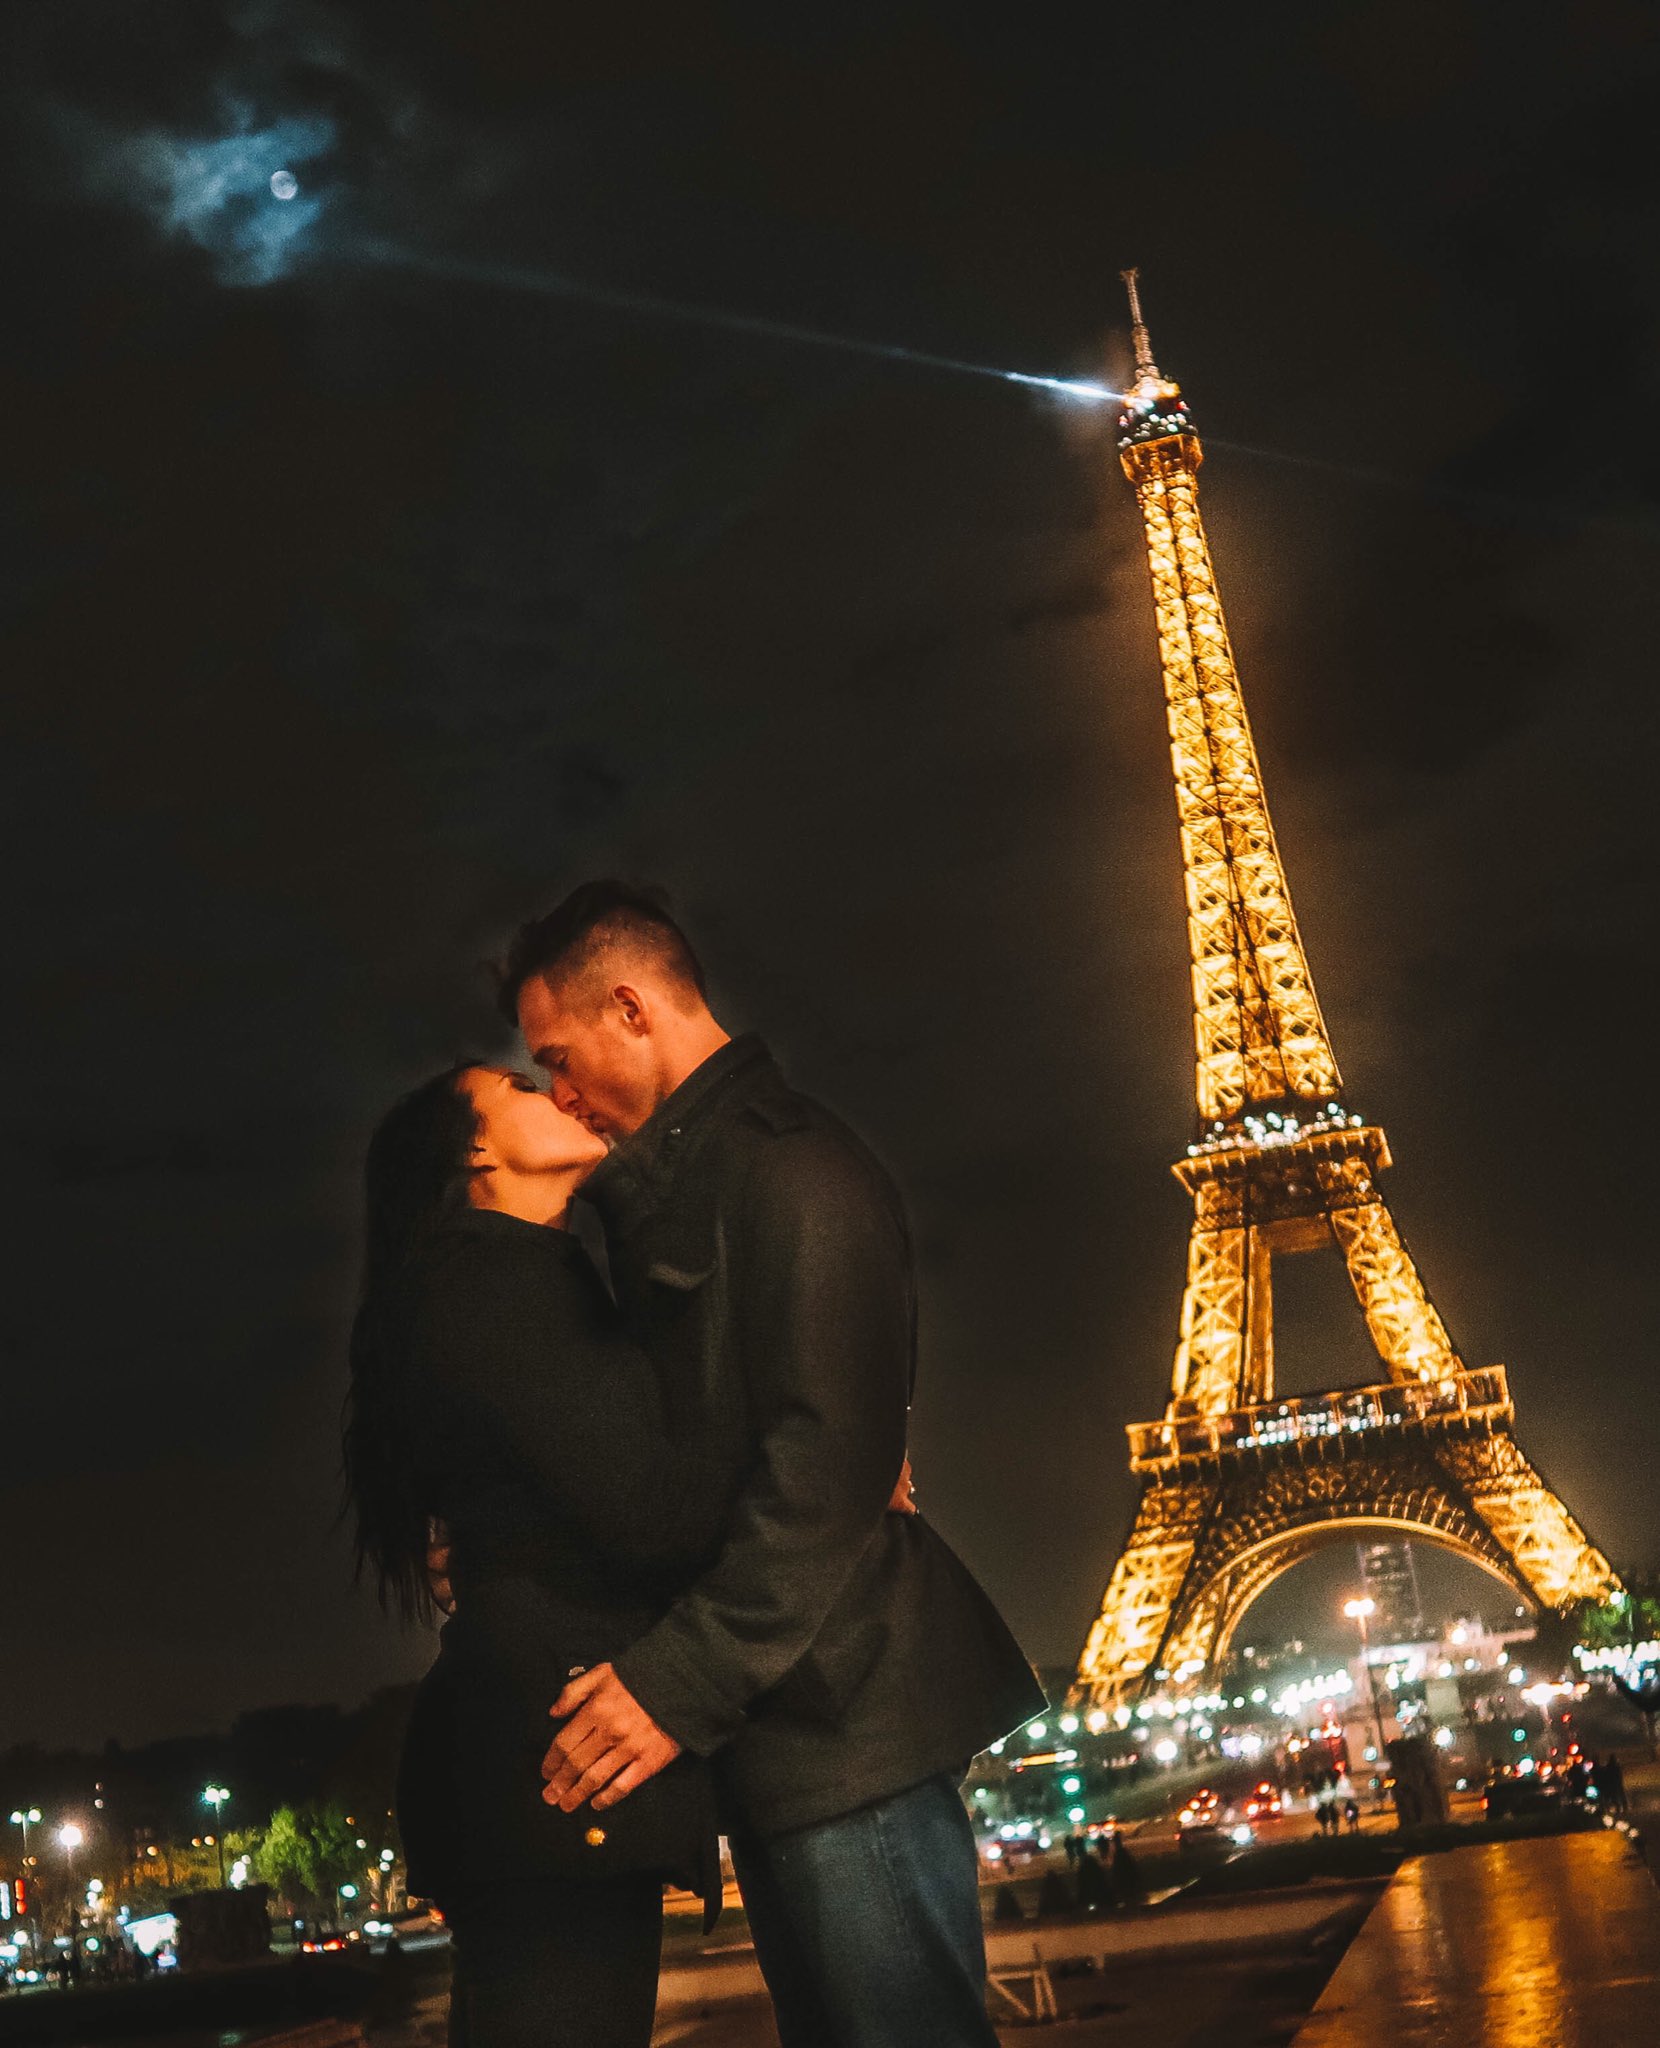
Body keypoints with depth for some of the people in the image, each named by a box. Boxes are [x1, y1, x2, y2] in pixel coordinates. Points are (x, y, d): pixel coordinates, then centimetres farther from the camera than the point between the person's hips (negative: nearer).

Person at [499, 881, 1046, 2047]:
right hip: (781, 1736, 10)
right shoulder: (682, 1189, 19)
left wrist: (682, 1682, -23)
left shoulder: (788, 1163, -12)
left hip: (842, 1728, -10)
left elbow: (828, 1460, -21)